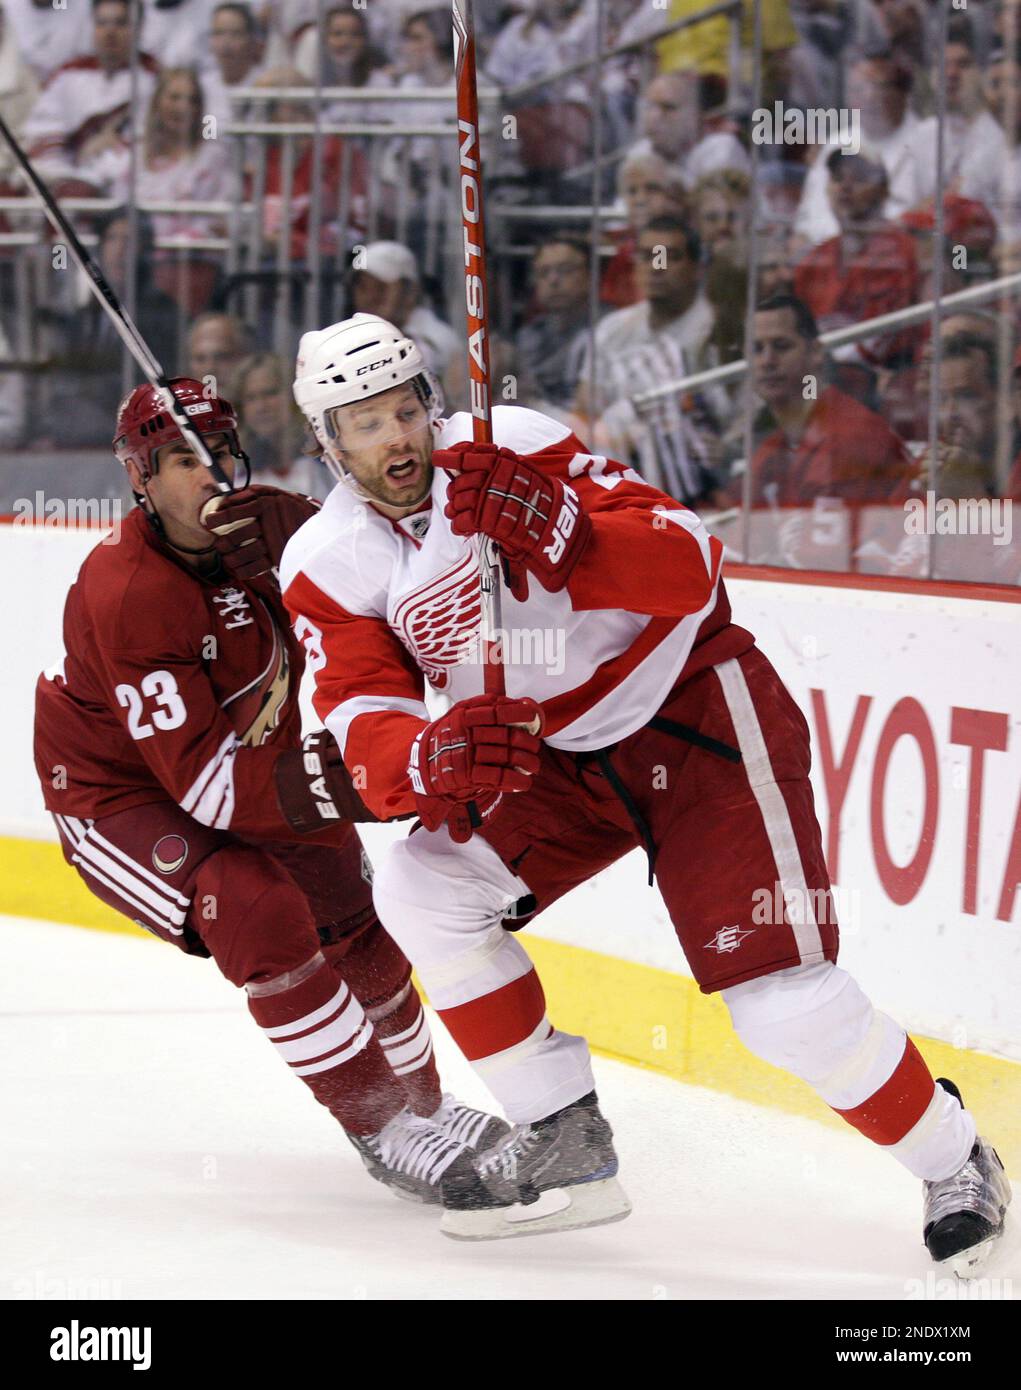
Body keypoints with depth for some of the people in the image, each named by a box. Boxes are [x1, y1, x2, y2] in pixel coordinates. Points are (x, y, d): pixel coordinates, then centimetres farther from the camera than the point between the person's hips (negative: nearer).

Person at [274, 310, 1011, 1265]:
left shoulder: (515, 450, -19)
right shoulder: (326, 566, -4)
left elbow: (690, 562, -27)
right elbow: (365, 726, -15)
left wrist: (565, 536, -45)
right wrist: (428, 759, -37)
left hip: (696, 711, -6)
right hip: (558, 756, 6)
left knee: (779, 1002, -16)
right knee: (420, 890, -9)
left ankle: (954, 1163, 5)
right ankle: (564, 1144, 3)